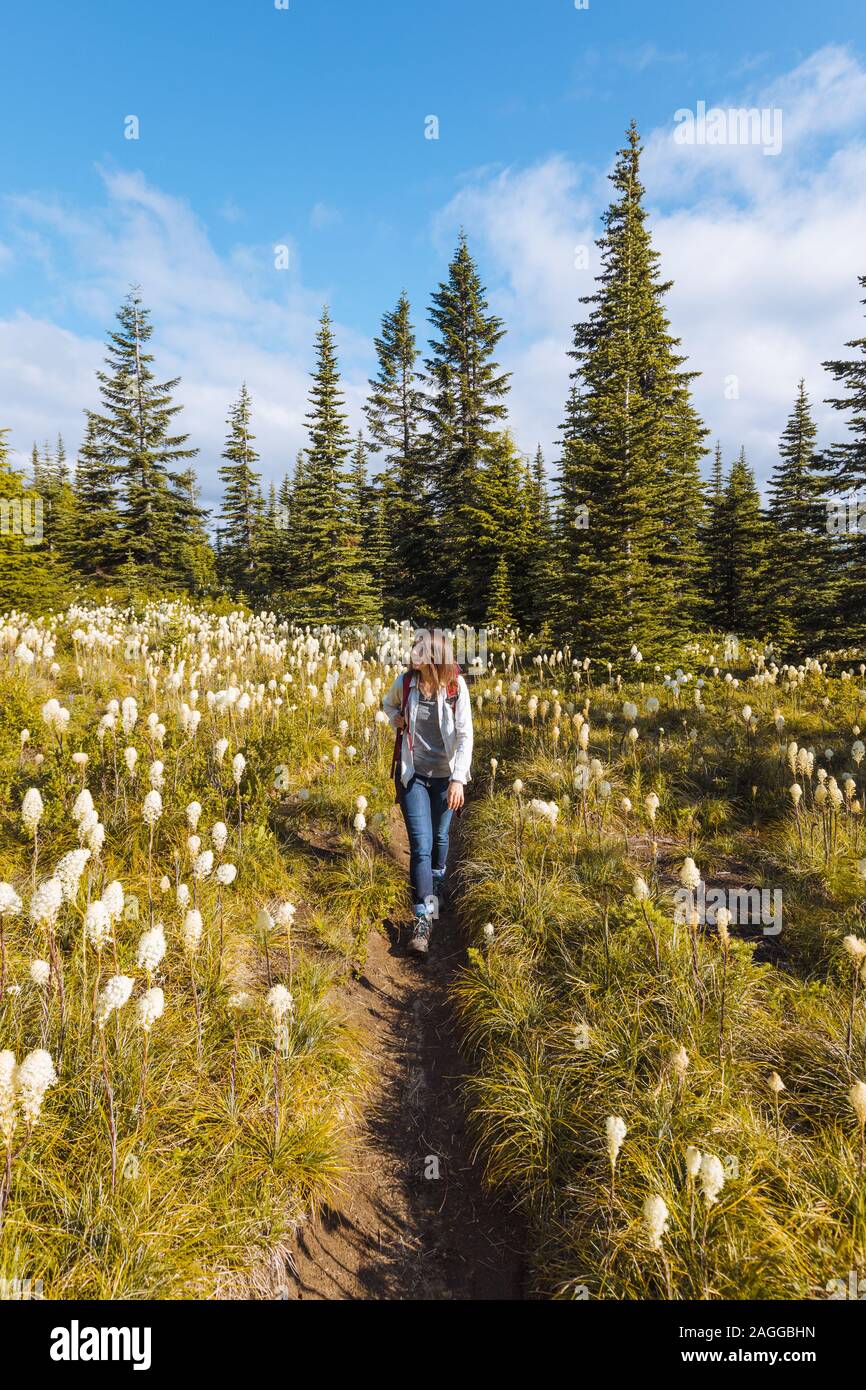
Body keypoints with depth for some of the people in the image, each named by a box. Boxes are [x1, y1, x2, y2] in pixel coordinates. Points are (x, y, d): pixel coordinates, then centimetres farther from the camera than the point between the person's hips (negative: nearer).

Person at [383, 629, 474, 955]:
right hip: (412, 773, 0)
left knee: (440, 837, 18)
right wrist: (396, 721, -2)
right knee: (420, 844, -8)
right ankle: (423, 917, -3)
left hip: (445, 776, 0)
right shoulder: (405, 682, -7)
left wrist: (458, 779, -20)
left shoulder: (456, 687, -13)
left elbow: (465, 735, -13)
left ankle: (437, 881, 48)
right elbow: (389, 703, 19)